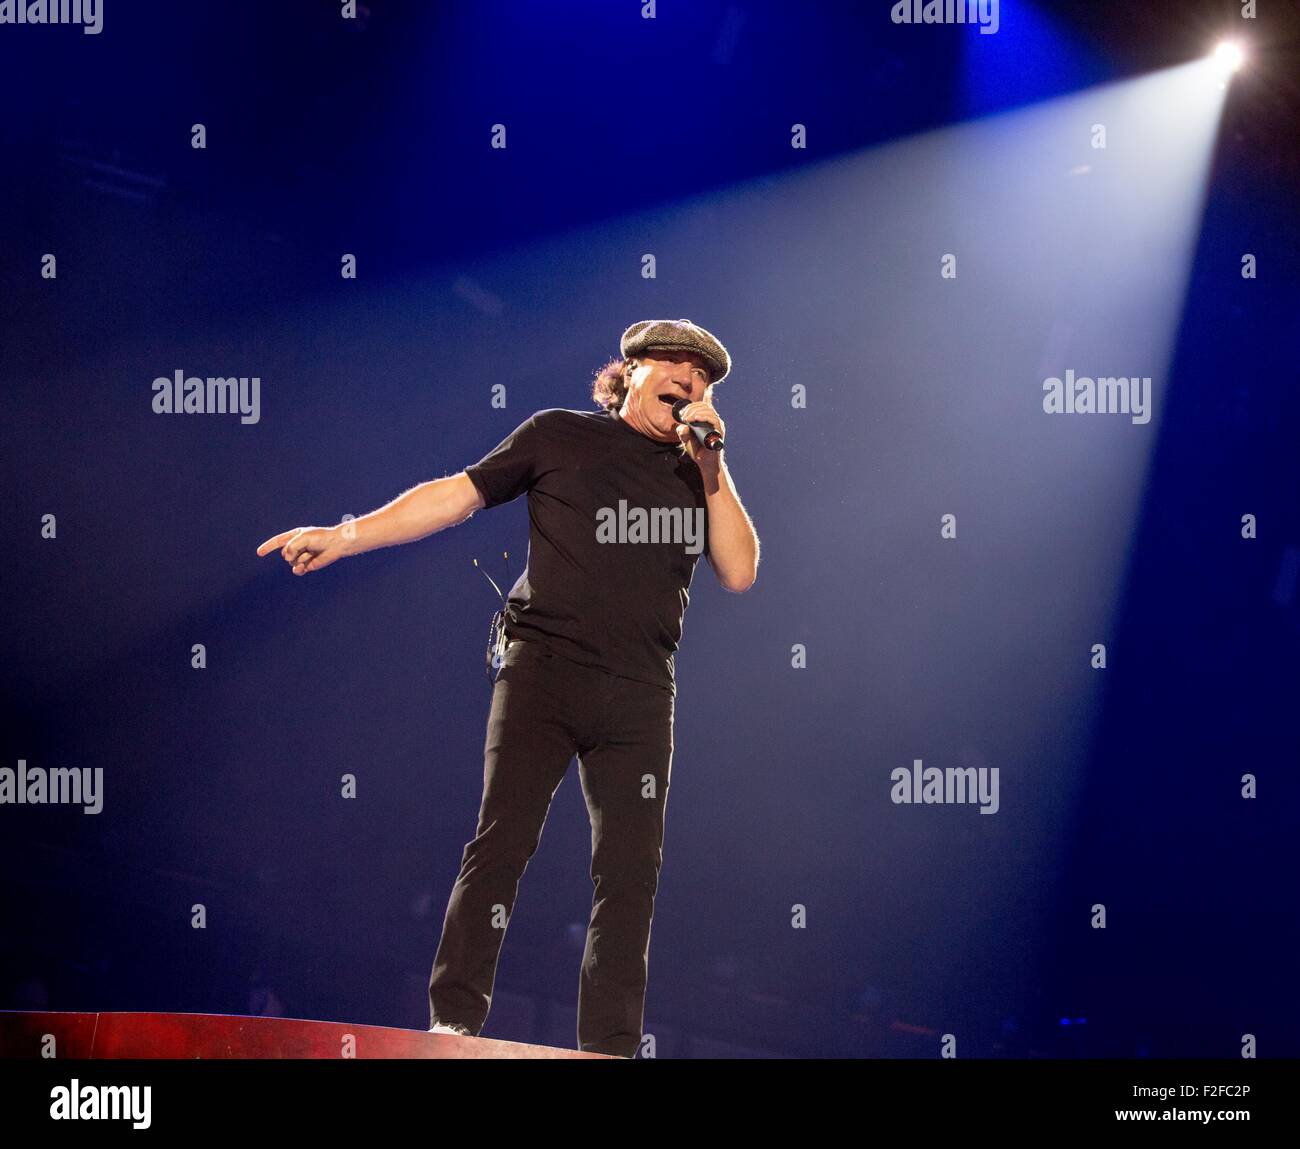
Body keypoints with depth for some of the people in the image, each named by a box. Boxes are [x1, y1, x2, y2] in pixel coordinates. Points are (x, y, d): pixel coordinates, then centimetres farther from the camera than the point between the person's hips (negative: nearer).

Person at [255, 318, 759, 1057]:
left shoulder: (699, 474, 15)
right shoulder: (561, 437, 8)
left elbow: (739, 573, 6)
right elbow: (457, 496, 7)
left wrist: (714, 469, 0)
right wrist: (345, 536, -1)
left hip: (640, 694, 3)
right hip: (544, 668, -3)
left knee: (631, 872, 0)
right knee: (503, 843, -11)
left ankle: (610, 1047, 4)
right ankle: (455, 1020, -9)